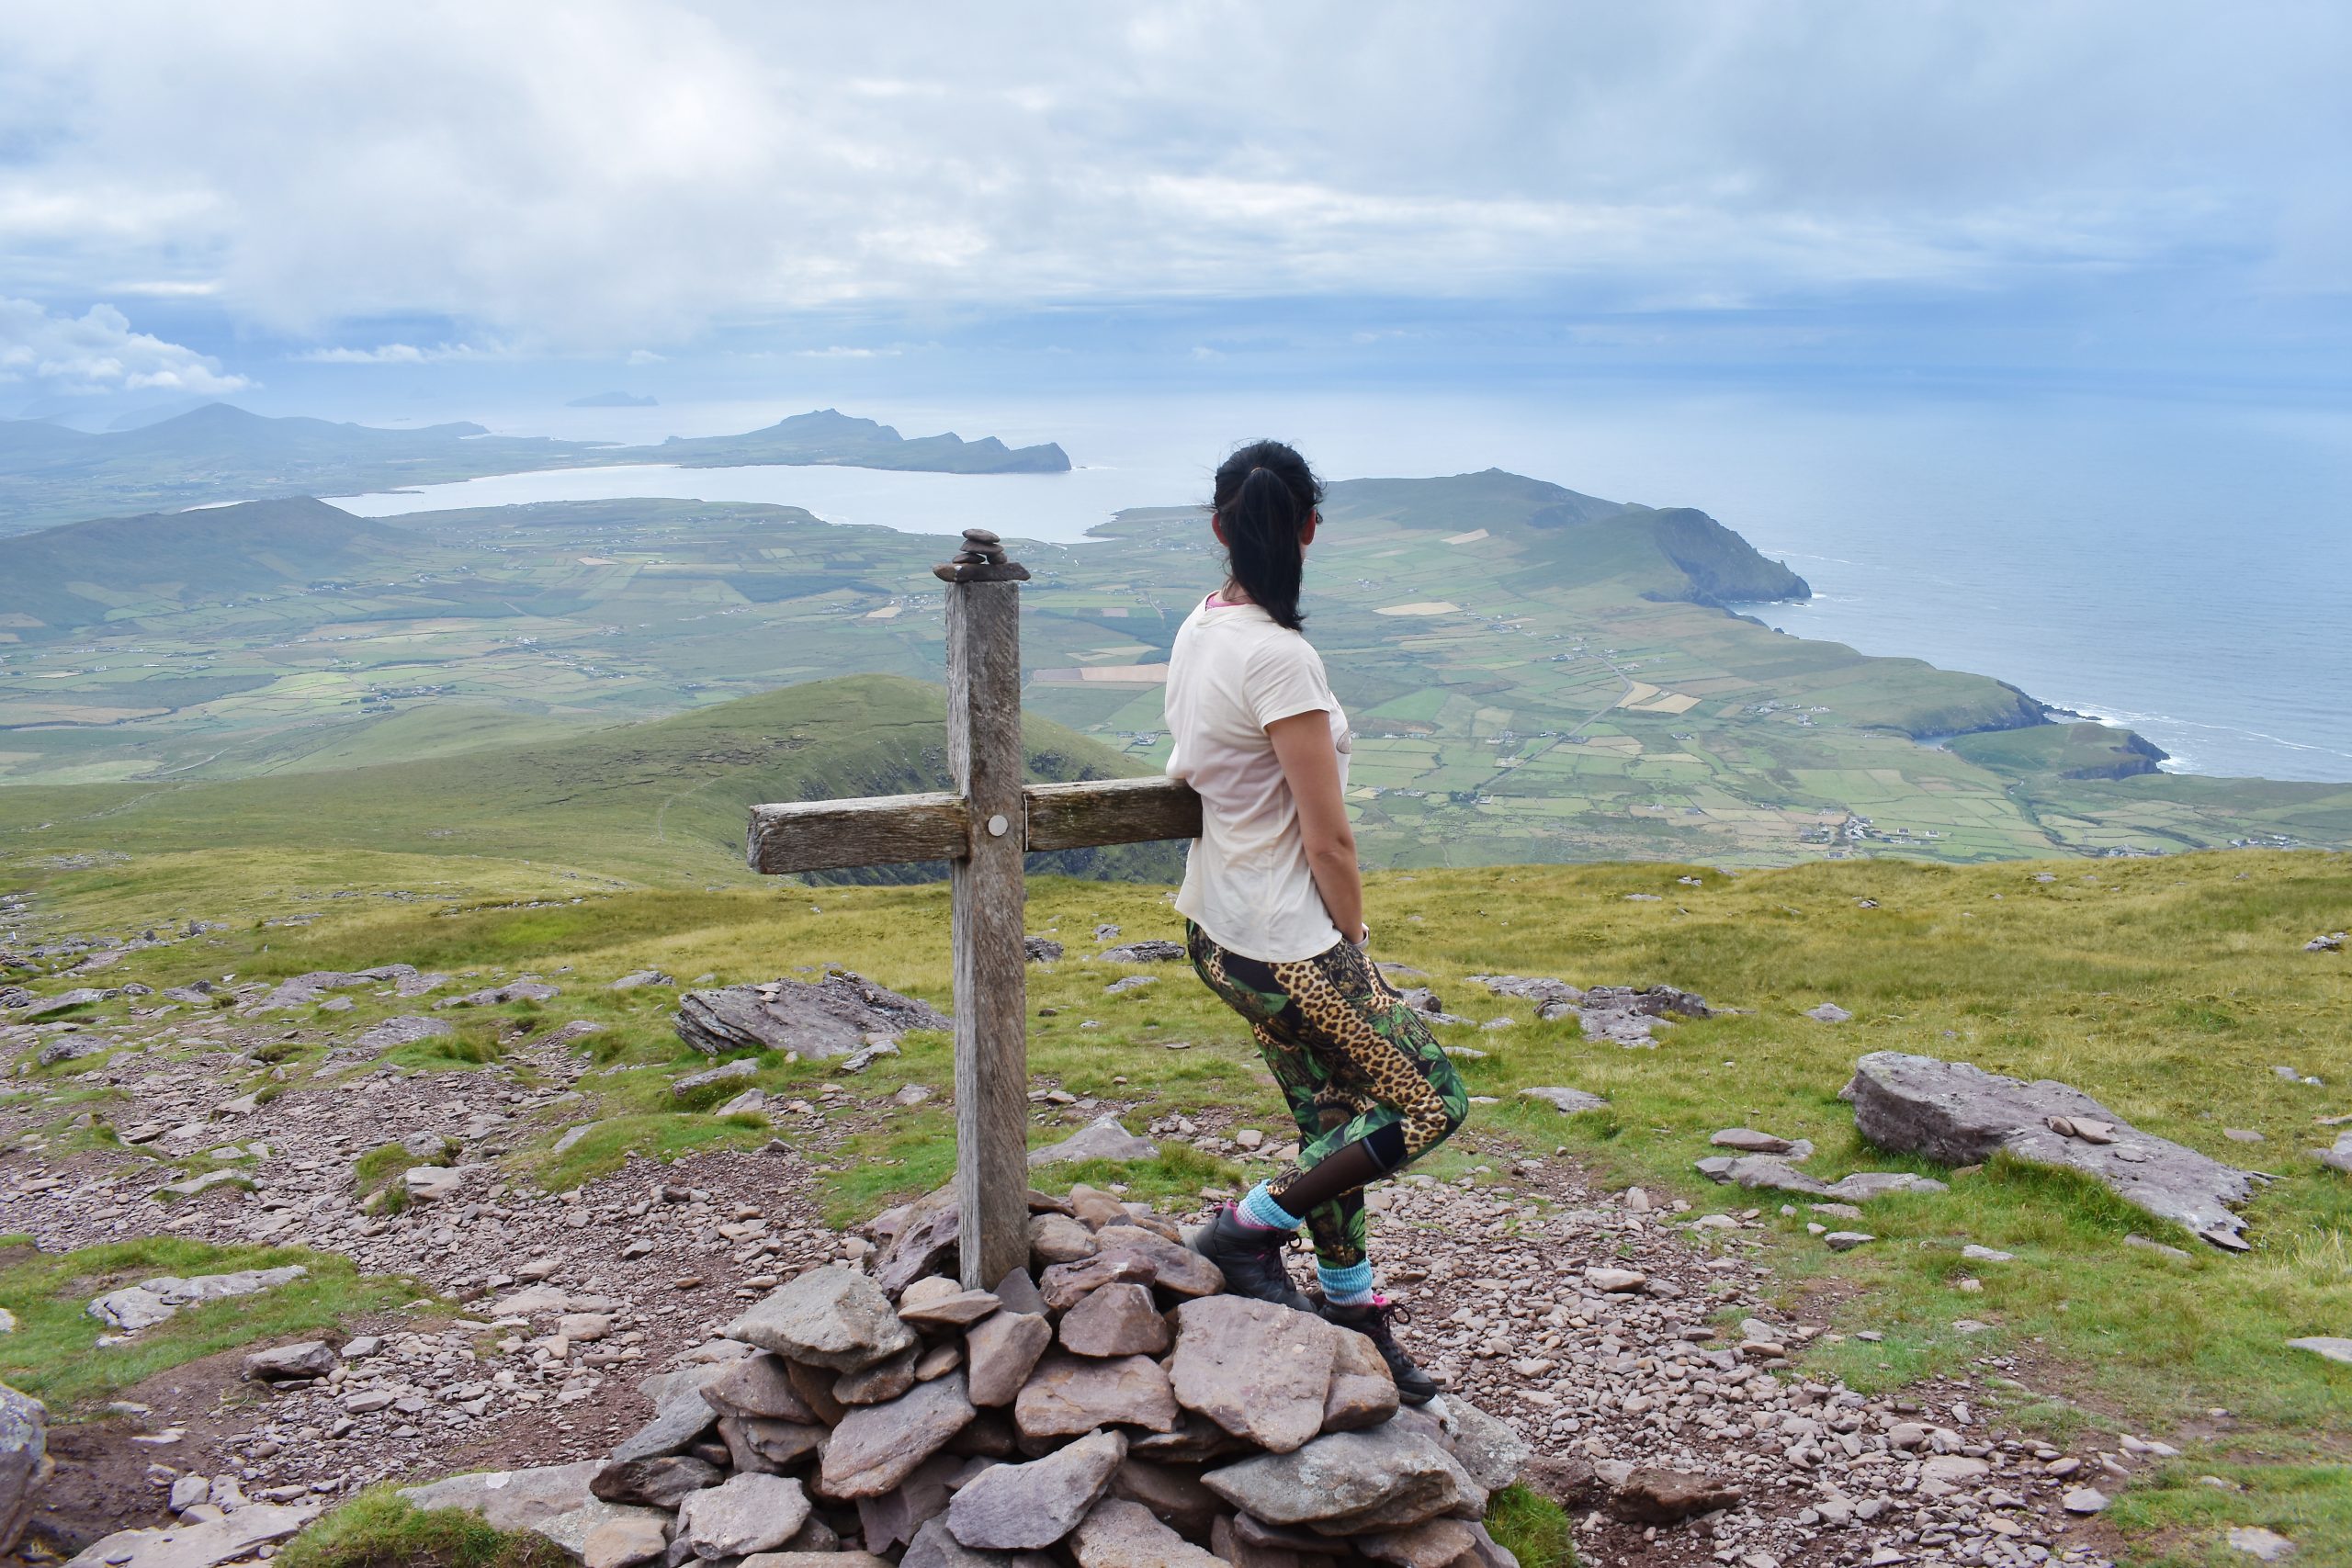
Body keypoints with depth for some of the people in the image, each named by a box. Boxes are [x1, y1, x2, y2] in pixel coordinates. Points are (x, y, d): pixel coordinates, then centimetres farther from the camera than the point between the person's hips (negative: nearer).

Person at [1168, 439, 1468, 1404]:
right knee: (1429, 1100, 4)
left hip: (1217, 927, 9)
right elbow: (1329, 840, -20)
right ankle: (1249, 1231, 7)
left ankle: (1356, 1317, 31)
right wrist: (1355, 948, -3)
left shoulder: (1197, 632, 4)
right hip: (1285, 945, -9)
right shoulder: (1278, 657, -24)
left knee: (1332, 1119, 19)